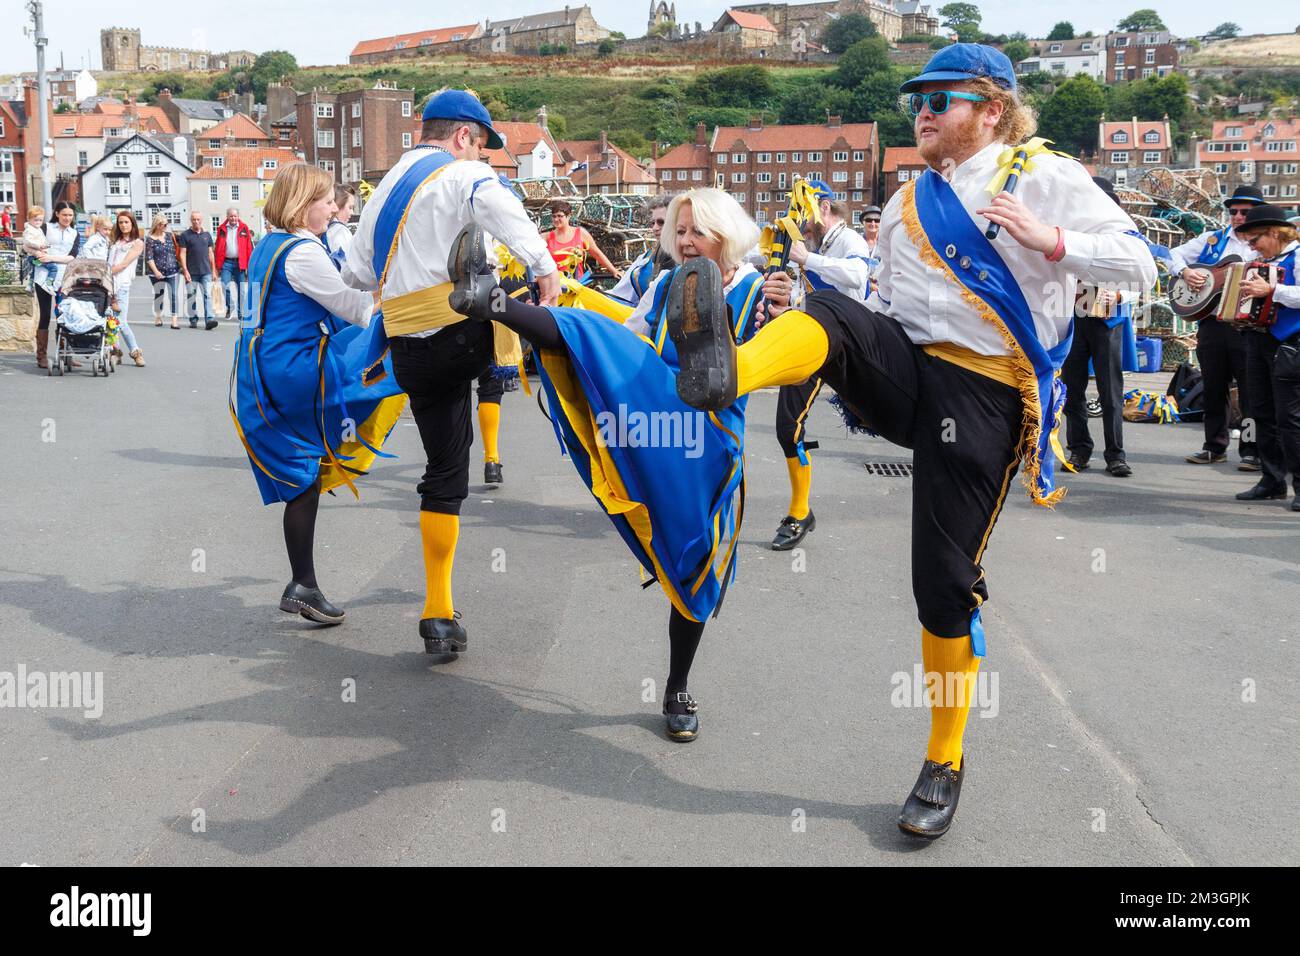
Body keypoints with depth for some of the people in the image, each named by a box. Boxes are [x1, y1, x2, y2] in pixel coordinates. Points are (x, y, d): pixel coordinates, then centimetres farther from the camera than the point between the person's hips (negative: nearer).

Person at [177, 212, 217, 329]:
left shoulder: (206, 234, 12)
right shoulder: (185, 235, 1)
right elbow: (182, 254, -2)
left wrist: (214, 269, 13)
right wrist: (185, 270, -10)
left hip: (206, 272, 2)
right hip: (191, 272, -2)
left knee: (208, 295, -9)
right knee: (191, 297, 5)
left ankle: (209, 319, -15)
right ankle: (193, 320, 16)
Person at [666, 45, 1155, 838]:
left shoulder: (1045, 177, 3)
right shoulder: (906, 207, 19)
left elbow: (1139, 266, -2)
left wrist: (1051, 241, -17)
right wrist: (803, 303, 9)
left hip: (982, 396, -4)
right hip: (905, 370, 5)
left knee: (946, 579, -5)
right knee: (835, 319, -27)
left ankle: (945, 762, 12)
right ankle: (723, 373, -59)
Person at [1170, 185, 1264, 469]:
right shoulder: (1213, 239, 13)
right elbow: (1175, 254, 16)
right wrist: (1185, 271, -4)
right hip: (1211, 324, 4)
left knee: (1252, 392, -3)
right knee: (1213, 389, 11)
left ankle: (1252, 451, 6)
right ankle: (1215, 447, 21)